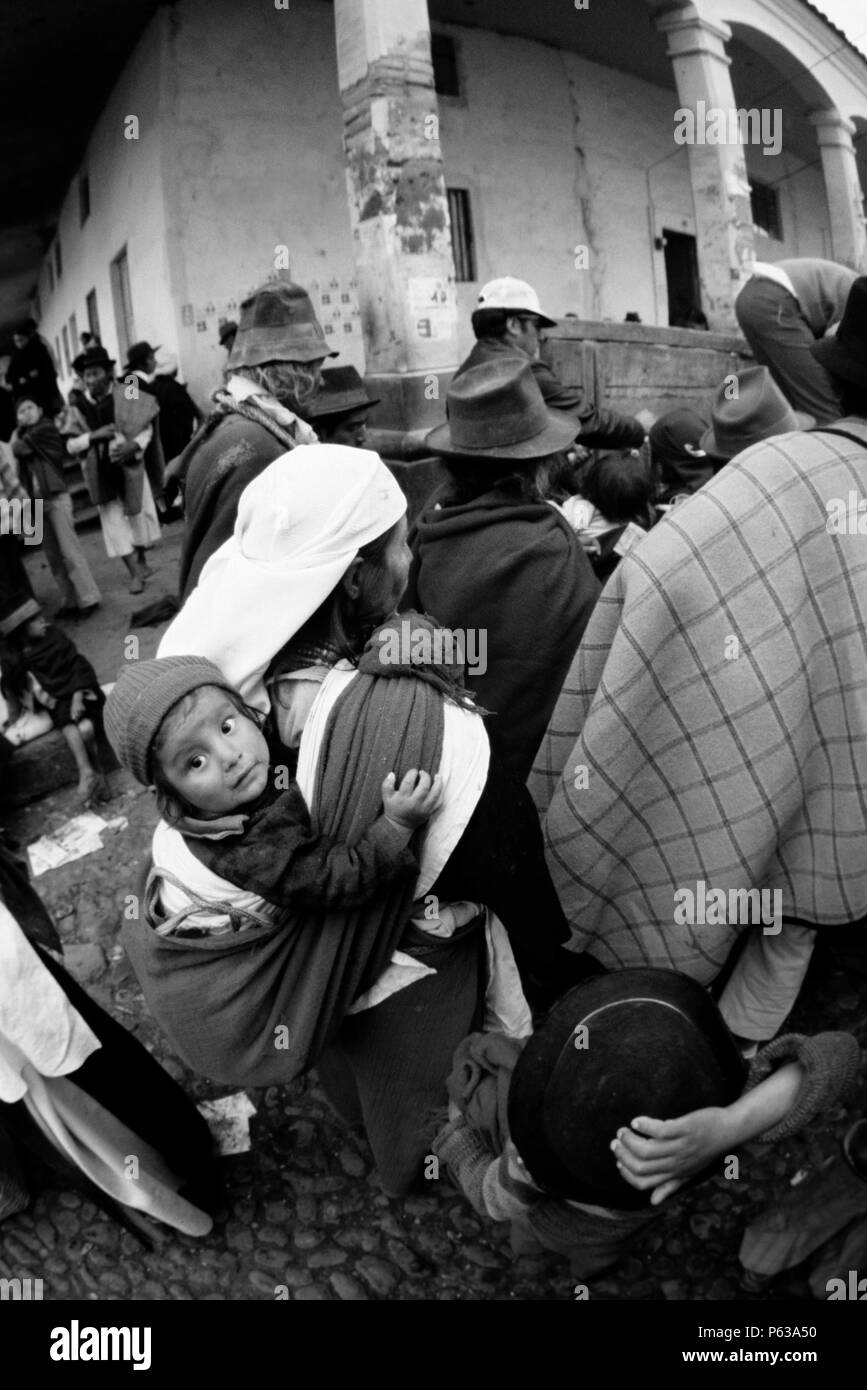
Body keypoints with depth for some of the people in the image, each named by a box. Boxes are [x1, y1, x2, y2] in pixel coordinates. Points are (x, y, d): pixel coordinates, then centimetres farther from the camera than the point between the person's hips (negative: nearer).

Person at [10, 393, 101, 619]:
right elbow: (14, 457, 6)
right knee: (53, 556, 7)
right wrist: (18, 430, 6)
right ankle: (69, 601, 12)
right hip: (38, 501, 8)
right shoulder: (26, 435, 19)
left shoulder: (46, 428, -6)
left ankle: (88, 599, -5)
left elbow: (16, 450, -12)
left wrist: (16, 437, 7)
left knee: (69, 551, -9)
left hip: (56, 497, -8)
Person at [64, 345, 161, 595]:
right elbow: (70, 445, -5)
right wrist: (93, 435, -20)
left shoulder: (127, 398, -7)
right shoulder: (78, 406, -5)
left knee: (138, 513, 11)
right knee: (114, 521, 0)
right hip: (101, 472, 1)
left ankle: (141, 560, 35)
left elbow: (146, 428, -4)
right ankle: (135, 572, 6)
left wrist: (134, 445, -23)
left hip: (129, 466, 0)